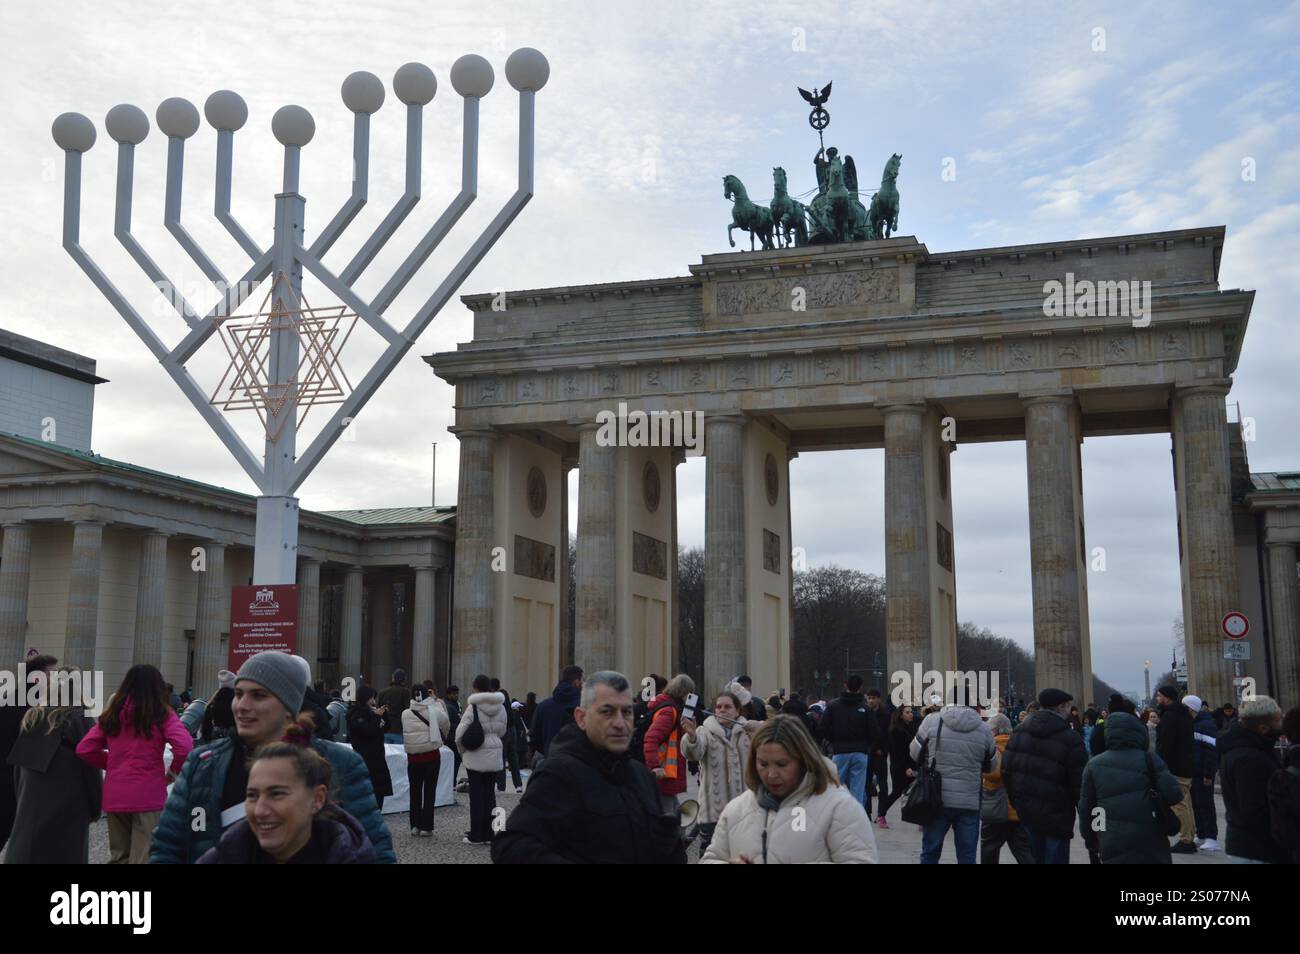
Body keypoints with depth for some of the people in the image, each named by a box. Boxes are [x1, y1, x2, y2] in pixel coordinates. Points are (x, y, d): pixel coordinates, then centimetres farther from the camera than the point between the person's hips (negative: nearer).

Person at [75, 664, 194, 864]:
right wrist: (174, 771, 0)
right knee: (143, 859, -2)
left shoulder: (112, 715, 9)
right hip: (148, 796, -5)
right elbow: (184, 747, -17)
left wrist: (112, 763, 15)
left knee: (119, 857, 18)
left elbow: (83, 749, 7)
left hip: (114, 796, 5)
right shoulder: (162, 715, -4)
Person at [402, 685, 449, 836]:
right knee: (429, 791, 5)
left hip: (413, 757, 2)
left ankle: (415, 825, 15)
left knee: (415, 791, 13)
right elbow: (446, 724, 6)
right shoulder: (435, 712, -12)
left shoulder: (405, 714, -8)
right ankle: (426, 827, 5)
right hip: (432, 756, -2)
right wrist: (437, 700, 13)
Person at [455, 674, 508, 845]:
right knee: (490, 794, 12)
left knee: (476, 795, 2)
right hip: (495, 757, 4)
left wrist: (462, 751, 2)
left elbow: (460, 733, -14)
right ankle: (489, 834, 14)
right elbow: (502, 732, 9)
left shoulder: (473, 708, -13)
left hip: (476, 756, -4)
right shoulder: (501, 708, 1)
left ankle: (476, 835, 5)